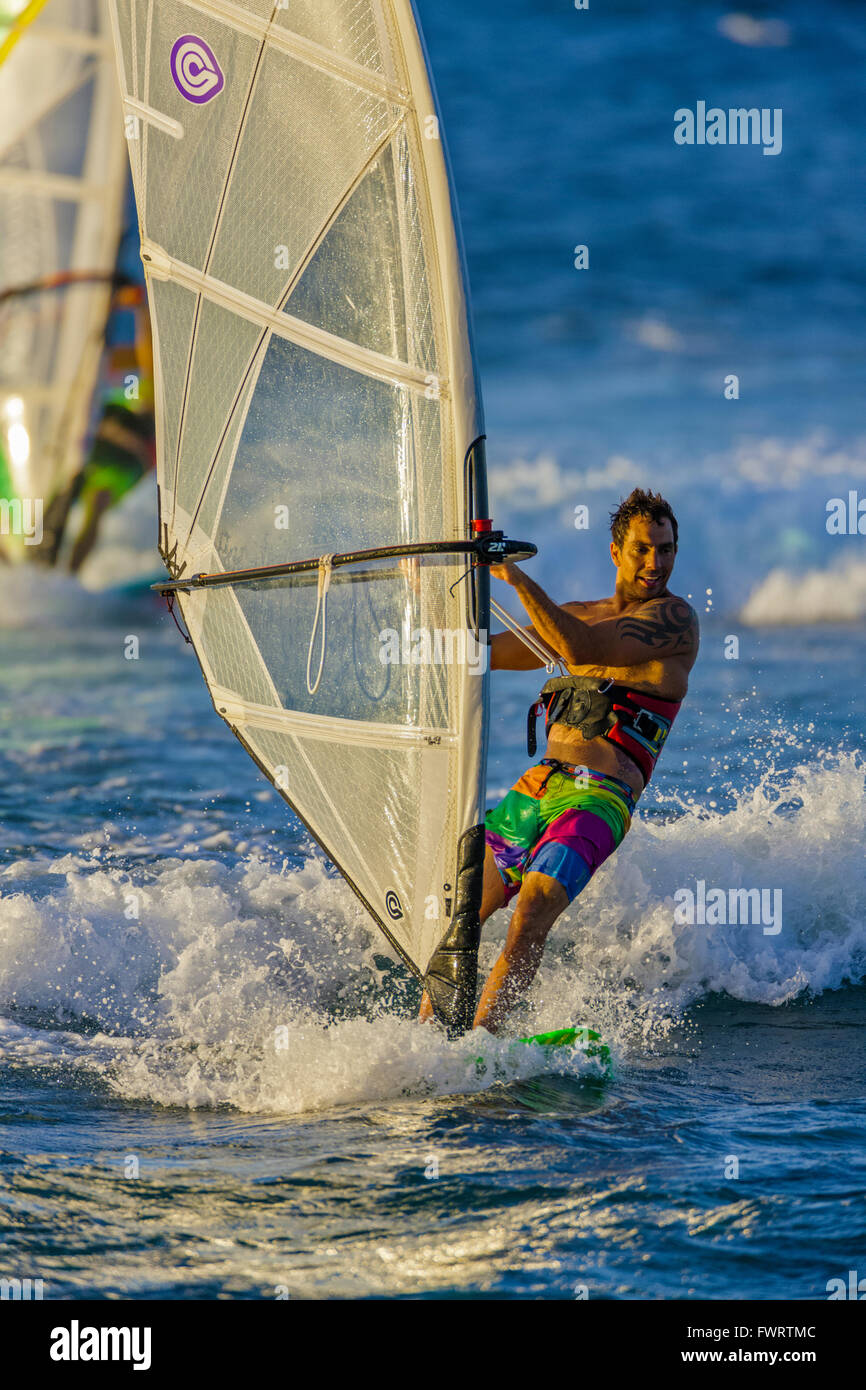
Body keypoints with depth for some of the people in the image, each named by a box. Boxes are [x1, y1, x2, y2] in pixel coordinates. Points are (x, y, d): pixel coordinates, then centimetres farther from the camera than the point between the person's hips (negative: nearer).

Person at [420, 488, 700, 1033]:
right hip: (534, 789, 8)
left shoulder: (675, 617, -1)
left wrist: (518, 577, -20)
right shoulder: (582, 615, 21)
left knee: (531, 916, -27)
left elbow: (583, 648, -17)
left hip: (598, 798, -8)